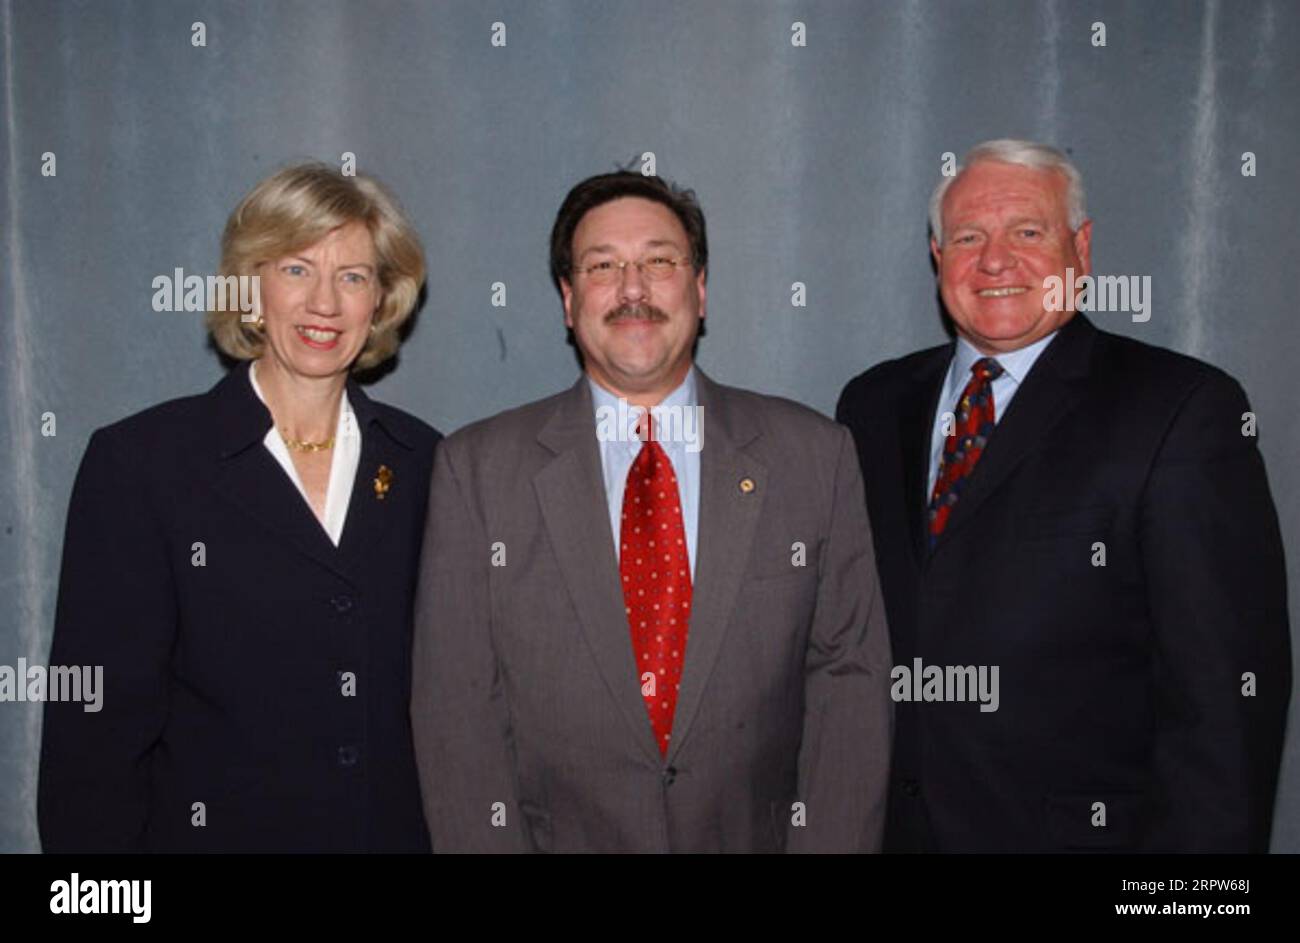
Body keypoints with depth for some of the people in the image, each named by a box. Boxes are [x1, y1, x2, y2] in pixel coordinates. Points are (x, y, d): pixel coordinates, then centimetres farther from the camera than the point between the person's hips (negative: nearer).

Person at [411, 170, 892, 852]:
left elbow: (848, 679, -5)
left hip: (753, 835, 1)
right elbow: (457, 705, -6)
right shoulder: (476, 468, -5)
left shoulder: (816, 456, -3)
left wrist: (827, 842, -13)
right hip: (560, 836, 0)